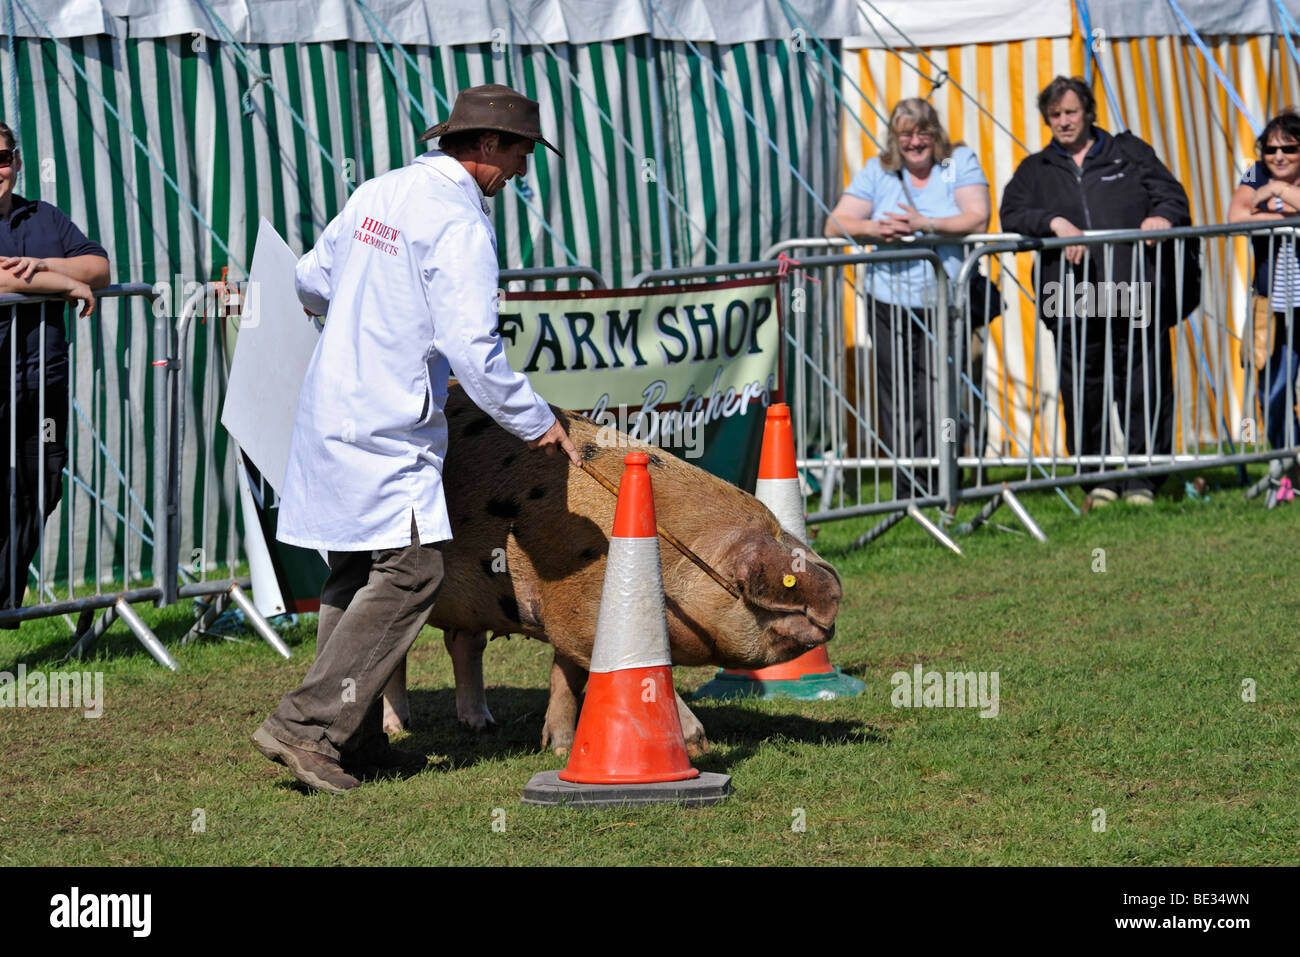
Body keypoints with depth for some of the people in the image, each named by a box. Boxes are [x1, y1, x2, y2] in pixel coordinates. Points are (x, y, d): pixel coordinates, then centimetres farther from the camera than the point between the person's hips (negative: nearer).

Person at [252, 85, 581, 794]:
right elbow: (472, 348, -20)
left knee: (356, 571, 13)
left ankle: (354, 740, 15)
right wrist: (534, 422, -9)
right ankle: (306, 724, -14)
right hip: (387, 427, -9)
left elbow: (310, 282, 24)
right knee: (409, 572, -9)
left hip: (330, 409, 9)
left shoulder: (378, 193, 12)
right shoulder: (459, 223, -14)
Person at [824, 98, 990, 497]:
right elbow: (835, 225, 5)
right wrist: (875, 229, -15)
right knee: (897, 406, -1)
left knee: (935, 402, -10)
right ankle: (907, 492, 5)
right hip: (890, 306, 2)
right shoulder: (876, 172, 10)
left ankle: (937, 487, -4)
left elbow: (977, 220, -6)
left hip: (945, 306, -2)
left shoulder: (960, 162, 5)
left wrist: (924, 224, -17)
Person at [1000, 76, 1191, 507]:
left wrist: (1163, 216, -11)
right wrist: (1056, 222, -12)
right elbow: (1012, 214, 5)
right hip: (1073, 304, 1)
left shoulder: (1129, 152, 18)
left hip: (1134, 294, -1)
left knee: (1143, 387, -6)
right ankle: (1098, 478, 9)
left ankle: (1142, 476, 1)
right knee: (1084, 392, -1)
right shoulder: (1035, 171, 19)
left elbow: (1170, 192, 12)